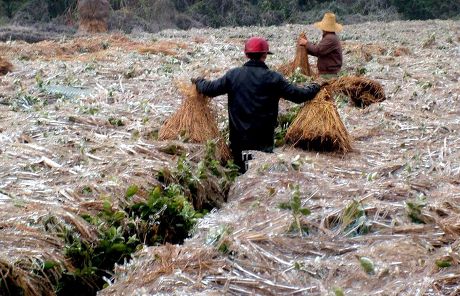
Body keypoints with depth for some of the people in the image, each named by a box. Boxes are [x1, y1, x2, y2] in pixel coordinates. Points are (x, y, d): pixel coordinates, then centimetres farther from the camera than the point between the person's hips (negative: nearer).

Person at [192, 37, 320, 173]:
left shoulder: (233, 75, -3)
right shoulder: (273, 78, -9)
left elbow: (210, 89, 2)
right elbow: (298, 95, -5)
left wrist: (198, 81, 23)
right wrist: (315, 88, 14)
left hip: (239, 138, 2)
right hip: (264, 141, -2)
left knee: (240, 173, 15)